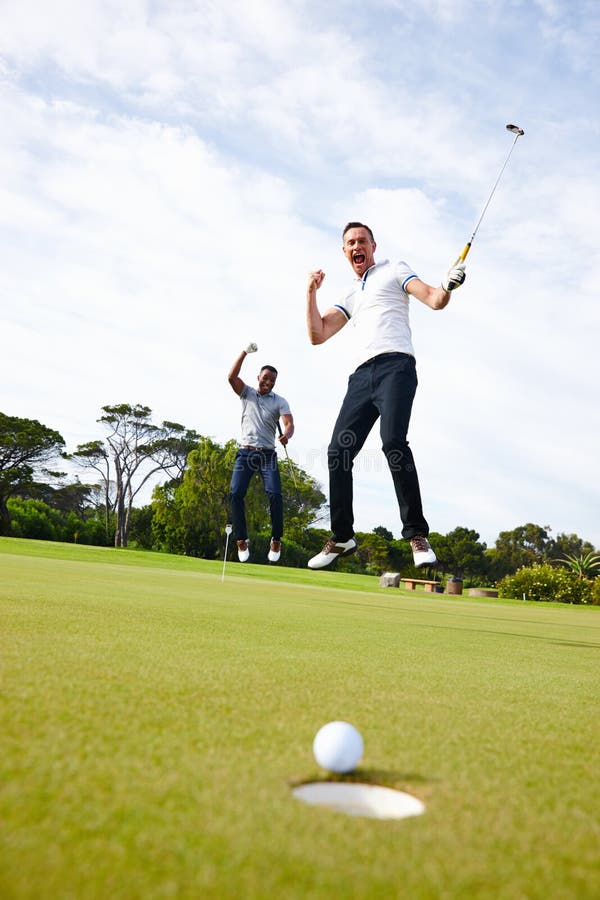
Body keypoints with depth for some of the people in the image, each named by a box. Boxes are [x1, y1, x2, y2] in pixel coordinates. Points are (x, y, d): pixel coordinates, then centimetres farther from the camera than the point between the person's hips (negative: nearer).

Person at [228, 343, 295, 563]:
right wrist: (245, 353, -11)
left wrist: (286, 435, -32)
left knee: (275, 494, -18)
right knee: (236, 493, -15)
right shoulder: (247, 393, 10)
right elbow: (232, 377, -6)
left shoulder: (280, 402, 7)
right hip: (245, 452, 1)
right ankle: (242, 540, -5)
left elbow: (289, 423, -8)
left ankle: (276, 540, -5)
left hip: (267, 454, -1)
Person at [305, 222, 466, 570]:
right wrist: (311, 293, 17)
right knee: (339, 450, -4)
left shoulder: (393, 271, 15)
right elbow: (317, 334, 22)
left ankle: (417, 533, -24)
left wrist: (448, 286, -21)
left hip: (395, 365, -6)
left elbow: (434, 300, 0)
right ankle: (342, 537, 7)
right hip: (362, 374, 6)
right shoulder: (349, 296, 30)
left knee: (393, 441, -27)